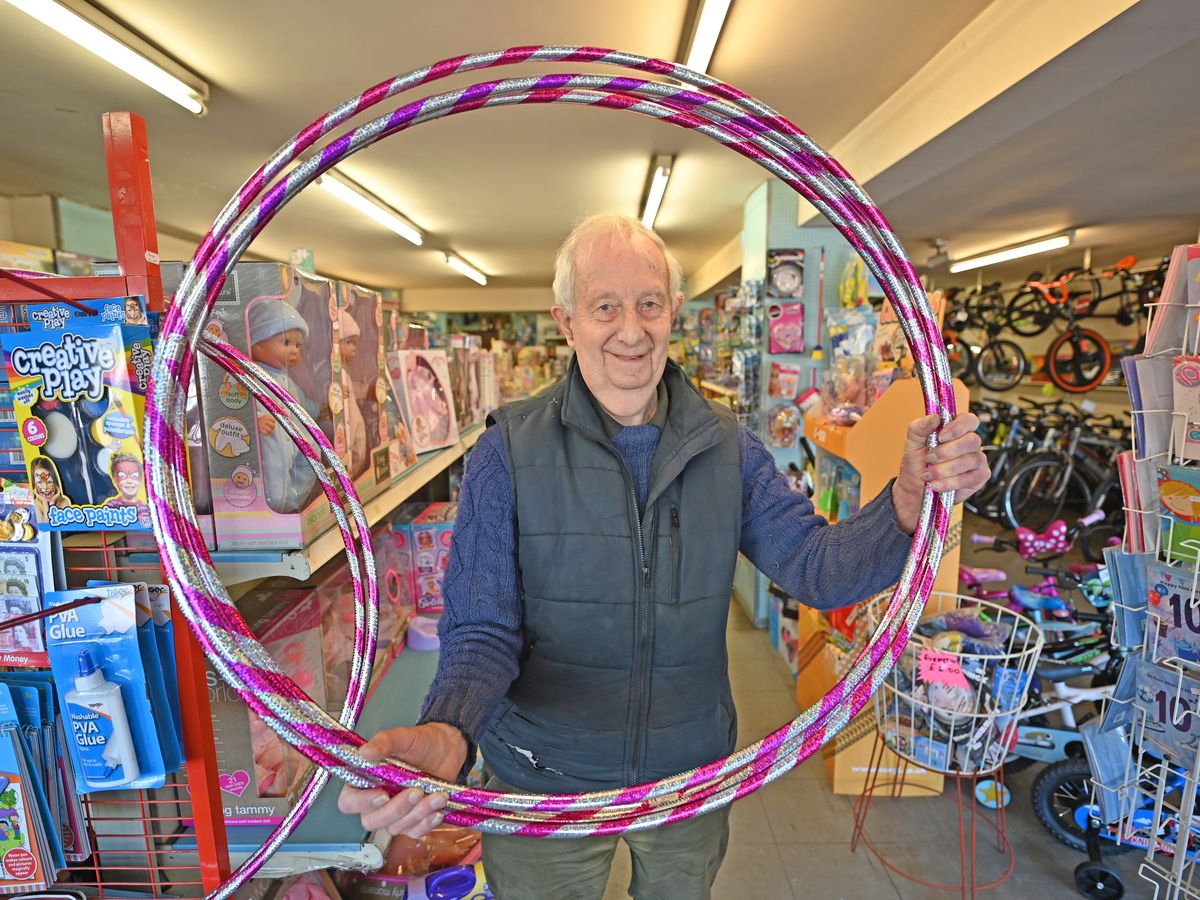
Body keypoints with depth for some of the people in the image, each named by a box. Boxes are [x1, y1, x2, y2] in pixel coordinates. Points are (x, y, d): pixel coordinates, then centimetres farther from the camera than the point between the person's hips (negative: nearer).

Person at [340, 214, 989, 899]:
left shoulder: (726, 446, -7)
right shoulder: (511, 450, -16)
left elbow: (818, 567, -11)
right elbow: (484, 630, -16)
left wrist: (911, 496, -29)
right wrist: (448, 732, -36)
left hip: (693, 772, 3)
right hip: (543, 781, -2)